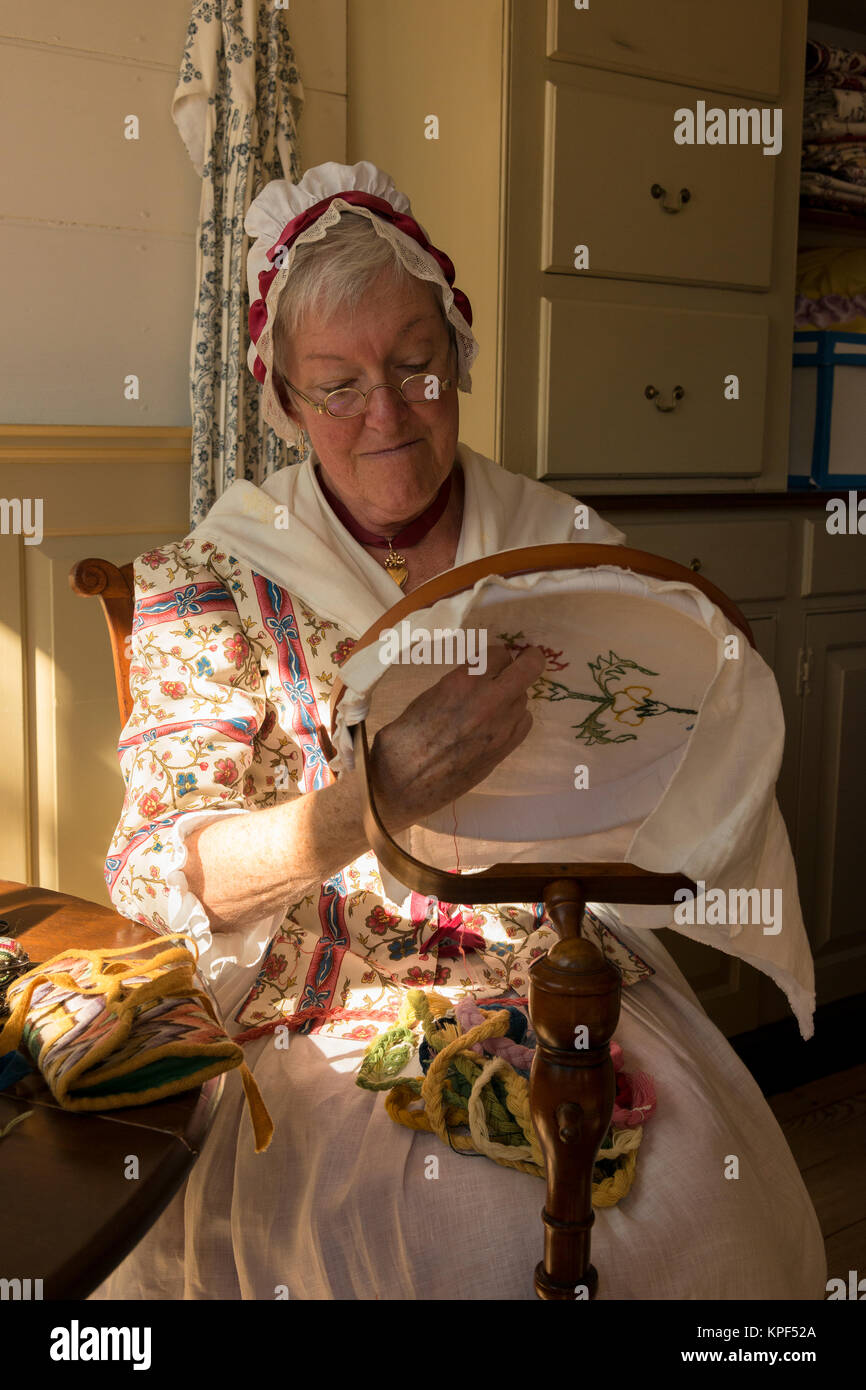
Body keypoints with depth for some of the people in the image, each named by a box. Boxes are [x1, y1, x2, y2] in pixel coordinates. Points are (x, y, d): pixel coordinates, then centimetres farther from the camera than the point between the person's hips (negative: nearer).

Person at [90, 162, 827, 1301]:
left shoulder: (569, 545, 3)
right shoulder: (211, 582, -4)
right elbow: (157, 875, -16)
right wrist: (379, 795, -33)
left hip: (569, 983, 3)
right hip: (330, 1023, -2)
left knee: (701, 1206, -19)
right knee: (456, 1235, -26)